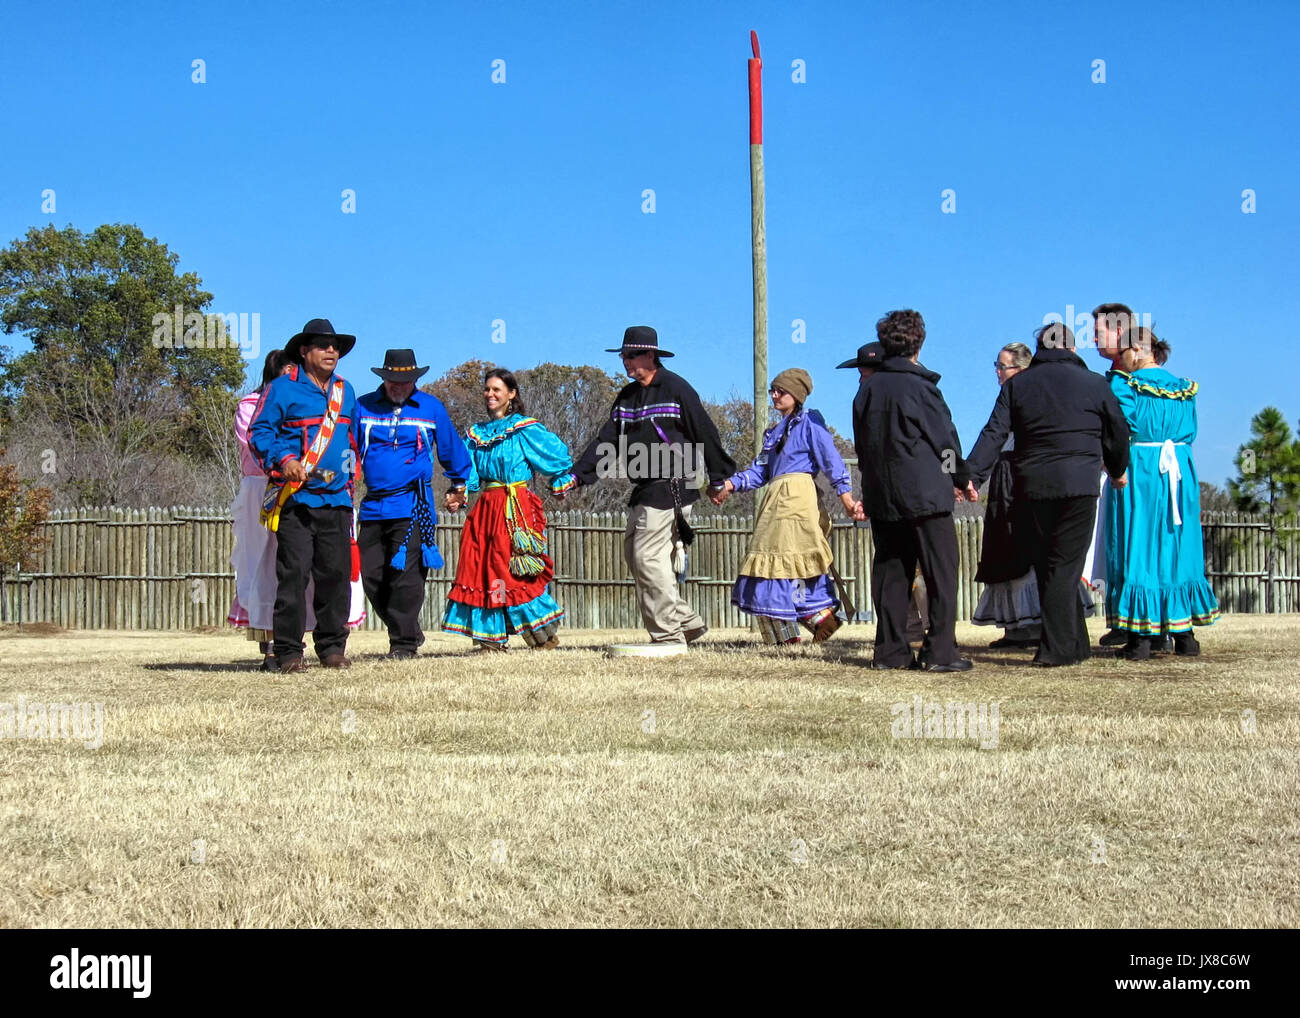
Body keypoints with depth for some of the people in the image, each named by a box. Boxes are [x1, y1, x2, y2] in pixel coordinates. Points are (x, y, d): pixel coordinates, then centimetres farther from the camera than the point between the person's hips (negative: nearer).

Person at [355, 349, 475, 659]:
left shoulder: (431, 408, 7)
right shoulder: (363, 407, 8)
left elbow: (452, 451, 21)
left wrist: (459, 487, 29)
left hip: (413, 506, -3)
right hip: (373, 506, 3)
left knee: (405, 575, -10)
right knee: (372, 576, 3)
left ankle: (404, 644, -3)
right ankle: (408, 634, 18)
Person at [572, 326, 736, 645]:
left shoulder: (676, 388, -7)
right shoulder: (626, 396, 15)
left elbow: (704, 433, -4)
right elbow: (606, 441, 12)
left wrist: (719, 479, -2)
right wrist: (576, 475, 1)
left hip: (671, 488, -9)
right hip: (643, 490, 9)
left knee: (649, 558, -12)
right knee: (634, 556, 9)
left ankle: (668, 636, -5)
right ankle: (688, 622, 17)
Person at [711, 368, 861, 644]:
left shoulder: (809, 422, 1)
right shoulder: (775, 432, 25)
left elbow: (832, 461, -5)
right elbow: (760, 471, 21)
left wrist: (846, 500, -12)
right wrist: (731, 484, 6)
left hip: (797, 495, -8)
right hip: (776, 501, 8)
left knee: (789, 557, -15)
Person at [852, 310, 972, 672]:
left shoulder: (869, 388, 7)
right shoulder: (920, 385, -8)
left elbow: (861, 443, 12)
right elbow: (945, 439, -4)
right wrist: (961, 478, 11)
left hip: (881, 495, 5)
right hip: (924, 493, -5)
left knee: (890, 571, 9)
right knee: (941, 572, -1)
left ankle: (890, 651, 8)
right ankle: (940, 652, -6)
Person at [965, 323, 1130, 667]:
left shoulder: (1017, 384, 8)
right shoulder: (1094, 383, 6)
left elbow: (994, 433, -3)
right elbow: (1118, 432, 15)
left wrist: (972, 474, -7)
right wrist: (1117, 471, 32)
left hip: (1031, 487, 2)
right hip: (1078, 484, -2)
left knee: (1046, 566, 11)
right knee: (1065, 567, -1)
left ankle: (1075, 645, 17)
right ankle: (1055, 649, -7)